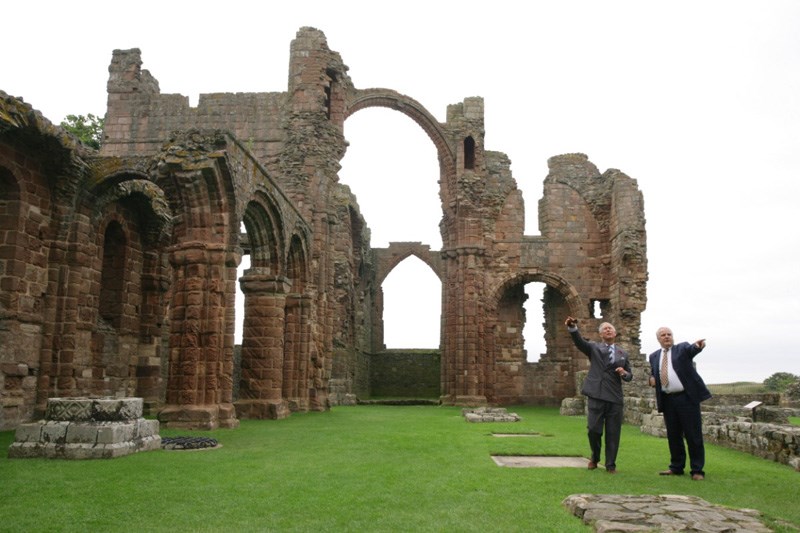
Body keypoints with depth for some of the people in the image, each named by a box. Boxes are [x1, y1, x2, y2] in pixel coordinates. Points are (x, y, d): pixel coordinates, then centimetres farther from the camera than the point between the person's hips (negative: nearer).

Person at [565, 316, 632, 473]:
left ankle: (610, 465, 16)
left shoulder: (623, 354, 15)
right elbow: (579, 341, -14)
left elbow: (629, 376, 19)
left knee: (613, 433, 3)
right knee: (593, 429, -3)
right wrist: (572, 327, -34)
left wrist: (624, 373, -6)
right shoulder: (594, 348, 7)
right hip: (597, 396, -2)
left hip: (615, 397, 2)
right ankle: (595, 458, 22)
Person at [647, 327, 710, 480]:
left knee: (693, 435, -2)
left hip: (687, 398, -4)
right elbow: (653, 374, 26)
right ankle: (676, 467, 22)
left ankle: (697, 470, 6)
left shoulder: (682, 348, 2)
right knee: (673, 436, 11)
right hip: (667, 400, 5)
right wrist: (652, 379, 2)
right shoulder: (654, 356, 15)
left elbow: (691, 350, -21)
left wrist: (697, 346, -44)